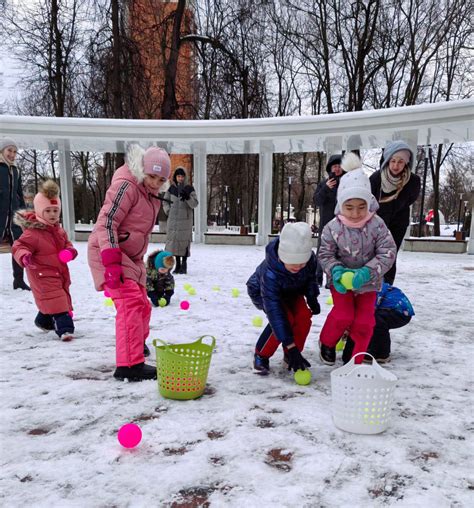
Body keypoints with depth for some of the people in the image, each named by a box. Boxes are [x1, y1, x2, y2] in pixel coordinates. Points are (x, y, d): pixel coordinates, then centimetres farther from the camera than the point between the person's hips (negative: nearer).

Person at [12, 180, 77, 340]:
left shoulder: (59, 231, 8)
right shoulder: (32, 232, -17)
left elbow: (66, 244, 18)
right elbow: (19, 246, -19)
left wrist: (70, 251, -5)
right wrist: (24, 257, -40)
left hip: (60, 272, 9)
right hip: (43, 275, -8)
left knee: (58, 298, 21)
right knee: (55, 299, -18)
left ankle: (44, 321, 45)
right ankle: (65, 328, -21)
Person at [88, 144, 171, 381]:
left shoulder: (150, 196, 12)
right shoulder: (126, 186, -17)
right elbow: (106, 223, -26)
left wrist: (139, 262, 22)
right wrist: (112, 263, -35)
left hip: (129, 256, 10)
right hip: (107, 253, -9)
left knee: (142, 305, 18)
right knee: (130, 302, -21)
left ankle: (136, 345, 41)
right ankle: (129, 365, -19)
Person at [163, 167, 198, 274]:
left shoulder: (189, 188, 0)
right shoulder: (172, 188, 8)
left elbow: (195, 204, -4)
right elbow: (165, 201, 20)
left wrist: (188, 198, -21)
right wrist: (168, 211, 6)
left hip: (185, 219, -3)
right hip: (173, 219, 3)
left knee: (184, 241, -6)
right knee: (174, 240, 2)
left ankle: (184, 265, 2)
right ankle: (178, 264, 12)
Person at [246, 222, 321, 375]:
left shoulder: (310, 258, -30)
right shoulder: (269, 273, -44)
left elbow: (310, 277, -3)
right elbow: (274, 311, -43)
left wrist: (312, 297, -19)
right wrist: (290, 345, -44)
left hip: (291, 291, 5)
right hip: (262, 292, -4)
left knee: (304, 316, -21)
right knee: (285, 319, -29)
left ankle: (290, 354, 3)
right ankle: (261, 356, -6)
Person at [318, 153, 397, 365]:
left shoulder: (376, 224, -18)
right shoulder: (332, 228, -18)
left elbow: (388, 252, -17)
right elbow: (325, 255, -8)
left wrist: (367, 272, -30)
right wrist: (336, 271, -28)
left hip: (367, 282, 1)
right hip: (341, 281, -1)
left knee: (364, 322, 1)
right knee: (343, 316, -12)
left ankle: (356, 361, 19)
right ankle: (326, 342, 19)